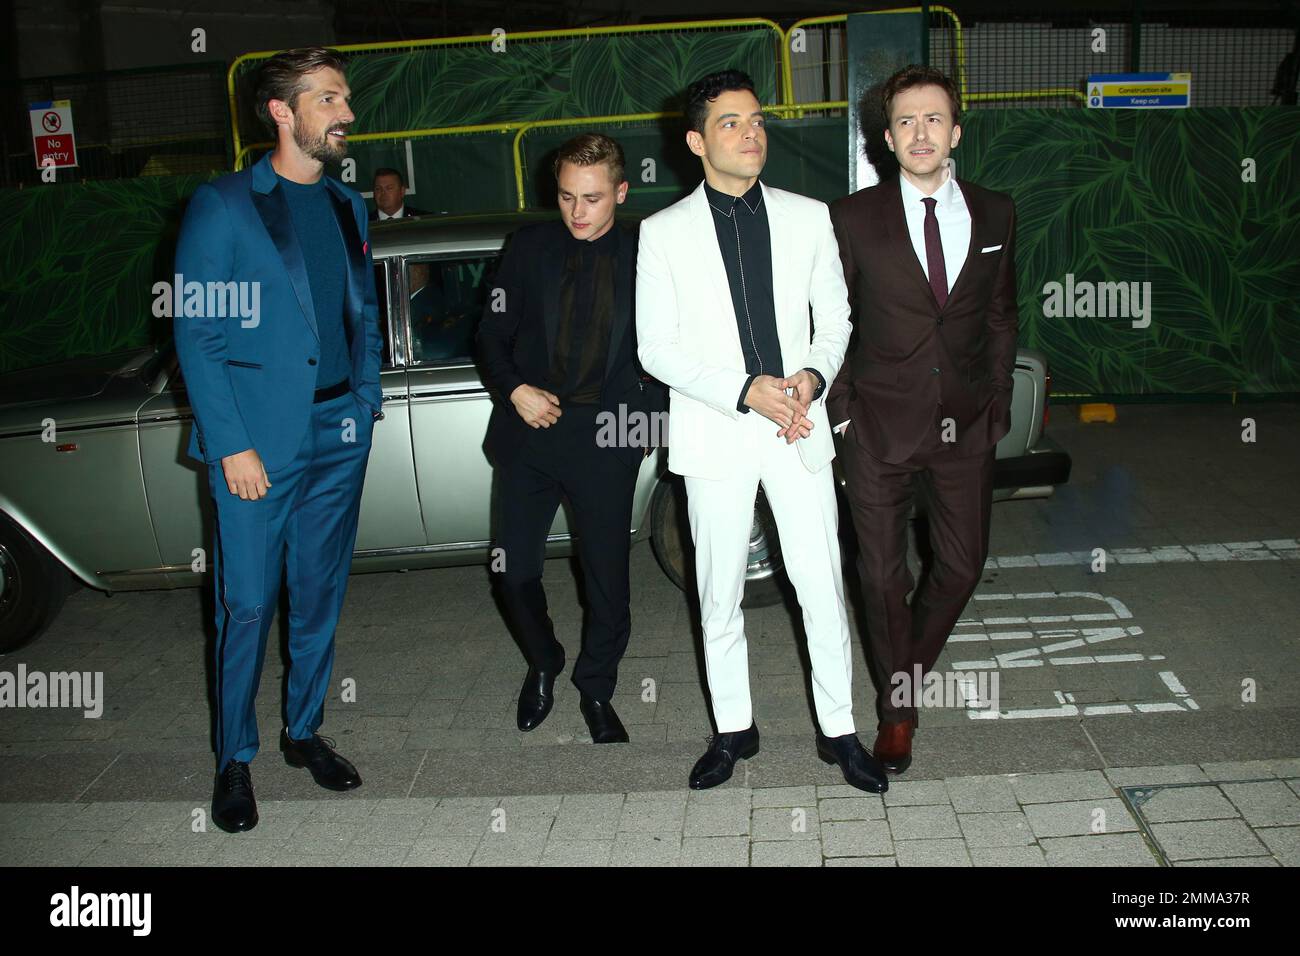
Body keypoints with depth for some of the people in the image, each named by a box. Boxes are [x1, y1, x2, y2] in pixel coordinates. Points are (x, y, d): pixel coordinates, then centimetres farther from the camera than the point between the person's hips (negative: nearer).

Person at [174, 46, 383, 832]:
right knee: (247, 604, 1)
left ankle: (306, 730, 28)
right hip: (259, 437, -5)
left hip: (339, 434, 5)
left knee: (320, 597, 12)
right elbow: (196, 336, -7)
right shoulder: (223, 205, -4)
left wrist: (367, 403, 6)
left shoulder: (348, 206, 13)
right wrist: (231, 444, -13)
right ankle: (235, 758, 17)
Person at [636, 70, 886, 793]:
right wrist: (746, 392, -15)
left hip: (798, 431, 1)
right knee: (720, 596, 9)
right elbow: (657, 348, -4)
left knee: (822, 587, 4)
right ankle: (734, 729, 27)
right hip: (715, 434, -1)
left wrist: (813, 375, -10)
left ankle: (840, 730, 20)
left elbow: (835, 318, 11)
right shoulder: (663, 232, 0)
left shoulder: (809, 217, 7)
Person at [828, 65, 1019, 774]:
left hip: (965, 428, 3)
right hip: (880, 426, -2)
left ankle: (903, 670, 37)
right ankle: (897, 706, 25)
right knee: (883, 575, 6)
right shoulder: (853, 217, -3)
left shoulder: (995, 215, 5)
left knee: (962, 566, 10)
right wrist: (841, 410, -4)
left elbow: (1001, 317, 12)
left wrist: (996, 403, 6)